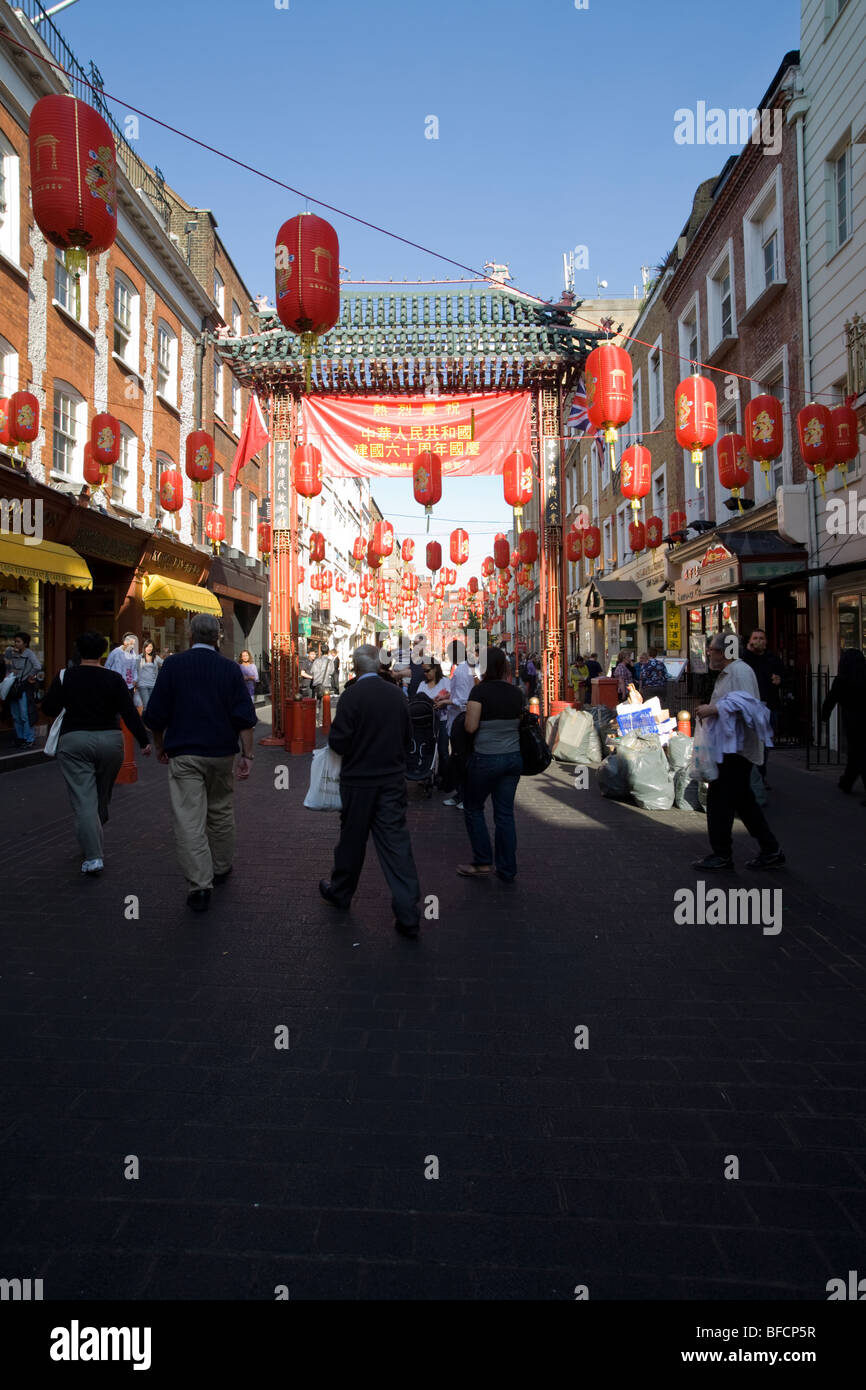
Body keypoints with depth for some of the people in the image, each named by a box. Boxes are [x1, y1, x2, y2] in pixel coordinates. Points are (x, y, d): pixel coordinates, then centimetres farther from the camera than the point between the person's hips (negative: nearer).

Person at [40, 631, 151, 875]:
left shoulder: (65, 677, -2)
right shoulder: (114, 679, -3)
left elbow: (48, 708, -1)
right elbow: (129, 713, -8)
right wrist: (144, 740, -3)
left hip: (74, 741, -1)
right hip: (110, 741, 1)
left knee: (84, 801, -3)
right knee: (102, 797, 19)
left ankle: (93, 857, -13)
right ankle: (94, 845, 35)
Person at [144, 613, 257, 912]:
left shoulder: (173, 665, -3)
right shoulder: (230, 668, 0)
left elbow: (156, 714, -2)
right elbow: (245, 717, -4)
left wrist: (160, 746, 14)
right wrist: (247, 755, 0)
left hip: (183, 754, -2)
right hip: (221, 753, 2)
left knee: (189, 820, -3)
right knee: (221, 812, 19)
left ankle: (199, 885, -7)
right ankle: (221, 868, 33)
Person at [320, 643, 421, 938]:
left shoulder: (352, 694, -15)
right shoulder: (396, 694, 1)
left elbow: (338, 740, -15)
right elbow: (408, 737, 9)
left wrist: (354, 750, 7)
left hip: (359, 780, -3)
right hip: (393, 779, 3)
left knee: (352, 839, 14)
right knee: (396, 842, 3)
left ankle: (340, 892, 36)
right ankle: (408, 914, 1)